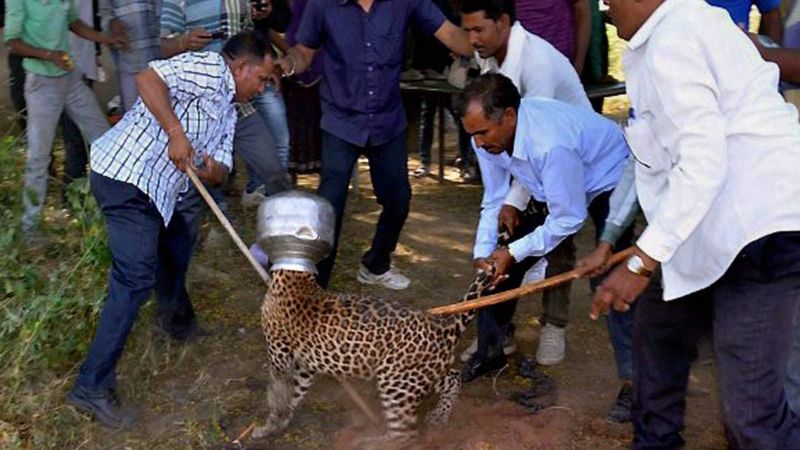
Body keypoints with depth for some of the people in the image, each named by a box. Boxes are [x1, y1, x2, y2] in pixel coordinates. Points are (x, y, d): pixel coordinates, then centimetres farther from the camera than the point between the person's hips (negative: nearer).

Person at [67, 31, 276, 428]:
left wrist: (212, 171, -7)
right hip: (126, 176, -11)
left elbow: (221, 168, 16)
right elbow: (147, 79, -21)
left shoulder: (228, 109, 22)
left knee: (177, 238, 28)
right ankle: (91, 388, -11)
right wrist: (176, 134, -24)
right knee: (136, 279, -13)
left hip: (154, 187, 11)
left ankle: (176, 315, 53)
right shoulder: (210, 69, -7)